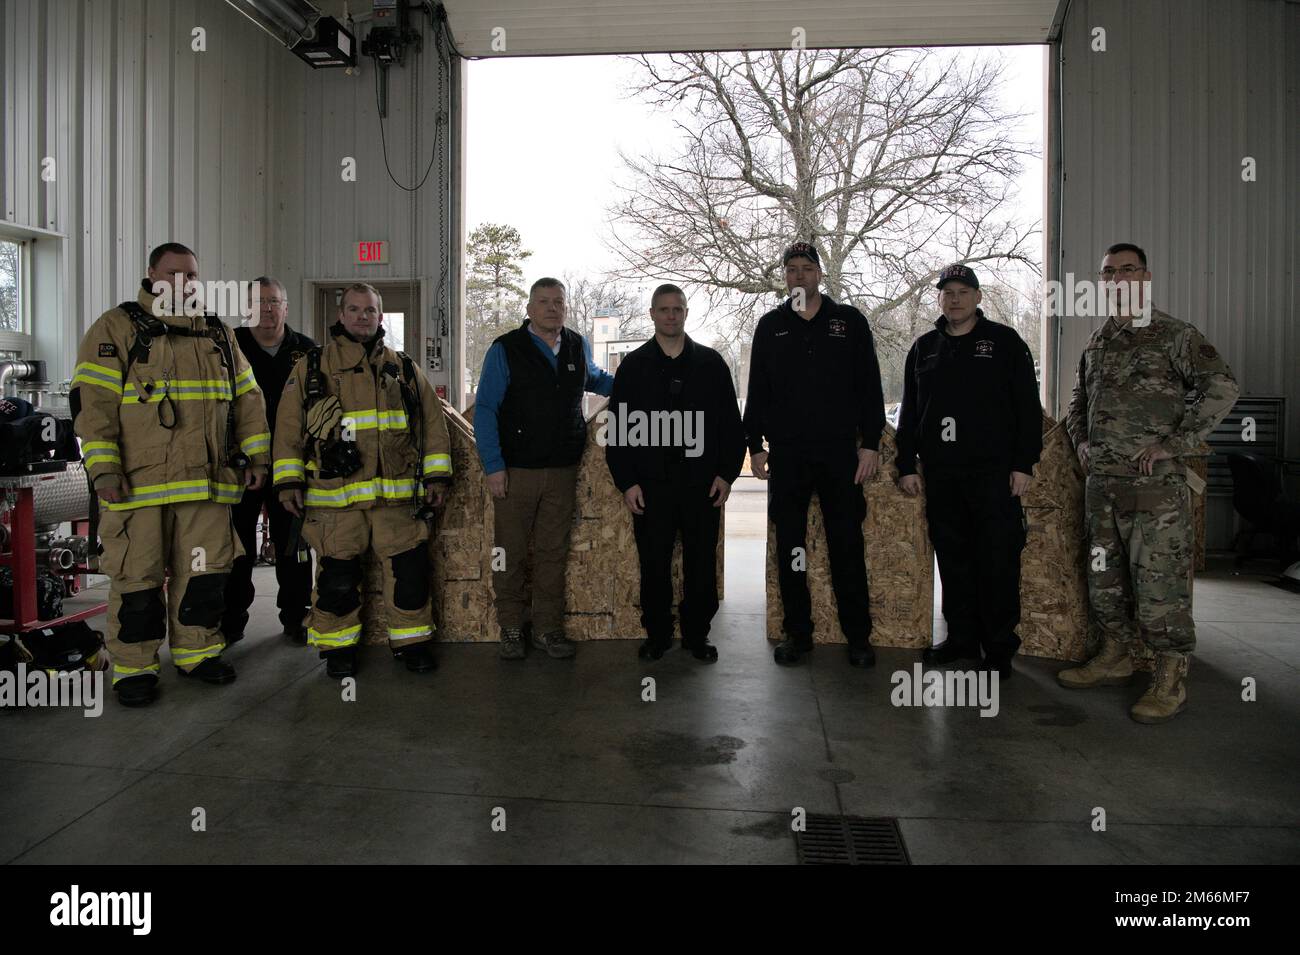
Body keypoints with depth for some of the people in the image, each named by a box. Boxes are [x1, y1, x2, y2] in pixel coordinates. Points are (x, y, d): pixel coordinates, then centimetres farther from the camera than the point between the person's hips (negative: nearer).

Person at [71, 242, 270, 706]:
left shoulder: (218, 335, 17)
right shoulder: (117, 329, 1)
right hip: (138, 483, -4)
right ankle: (134, 667, 14)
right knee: (138, 578, 1)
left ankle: (197, 651, 23)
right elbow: (91, 402, -5)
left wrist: (256, 456, 11)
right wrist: (104, 468, -13)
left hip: (207, 484, 4)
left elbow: (248, 398, 19)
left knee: (205, 572, 8)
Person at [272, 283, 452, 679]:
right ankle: (338, 648, 21)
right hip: (333, 496, -1)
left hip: (397, 495, 2)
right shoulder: (311, 368, 8)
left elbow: (433, 424, 13)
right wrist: (288, 481, -1)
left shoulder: (405, 369, 14)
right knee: (337, 578, 3)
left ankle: (411, 641, 18)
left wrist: (437, 476, 6)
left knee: (410, 570, 1)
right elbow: (288, 427, 6)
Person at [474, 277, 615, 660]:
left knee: (553, 552, 9)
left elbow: (595, 378, 32)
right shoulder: (505, 350, -4)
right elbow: (484, 409, -6)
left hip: (563, 470, 4)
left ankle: (548, 628, 19)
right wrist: (493, 466, -13)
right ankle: (511, 630, 17)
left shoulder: (578, 346, 9)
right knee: (511, 553, 4)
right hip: (515, 470, -3)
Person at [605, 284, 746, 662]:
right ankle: (657, 634, 21)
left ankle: (697, 634, 20)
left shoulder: (711, 363, 7)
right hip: (650, 485, 0)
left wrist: (726, 474, 0)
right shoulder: (634, 364, 6)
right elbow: (617, 428, 4)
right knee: (654, 564, 6)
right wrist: (626, 482, -3)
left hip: (702, 484, 0)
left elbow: (731, 424, 8)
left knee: (702, 565, 6)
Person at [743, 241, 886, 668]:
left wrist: (870, 443, -3)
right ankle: (797, 632, 15)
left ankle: (858, 635, 12)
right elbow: (757, 391, 12)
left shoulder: (850, 321, 7)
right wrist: (755, 445, 5)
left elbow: (869, 388, 5)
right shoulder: (770, 325, 11)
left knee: (847, 544, 2)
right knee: (790, 545, 5)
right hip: (787, 453, 2)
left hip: (840, 450, -1)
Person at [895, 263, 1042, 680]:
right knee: (952, 559, 8)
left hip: (994, 472, -4)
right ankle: (962, 637, 19)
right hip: (941, 473, 4)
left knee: (998, 559, -3)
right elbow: (909, 412, 16)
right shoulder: (924, 348, 14)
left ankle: (999, 645, 6)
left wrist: (1024, 463, -7)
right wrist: (907, 465, 10)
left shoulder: (1005, 341, 3)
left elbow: (1027, 406, 0)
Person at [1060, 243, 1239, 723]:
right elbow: (1078, 400, 28)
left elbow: (1222, 386, -14)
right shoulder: (1096, 343, 16)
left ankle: (1171, 679, 5)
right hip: (1102, 481, 7)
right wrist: (1081, 440, 11)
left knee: (1159, 579, -5)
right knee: (1104, 575, 13)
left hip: (1155, 483, -7)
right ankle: (1115, 658, 28)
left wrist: (1174, 444, -17)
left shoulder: (1174, 336, -4)